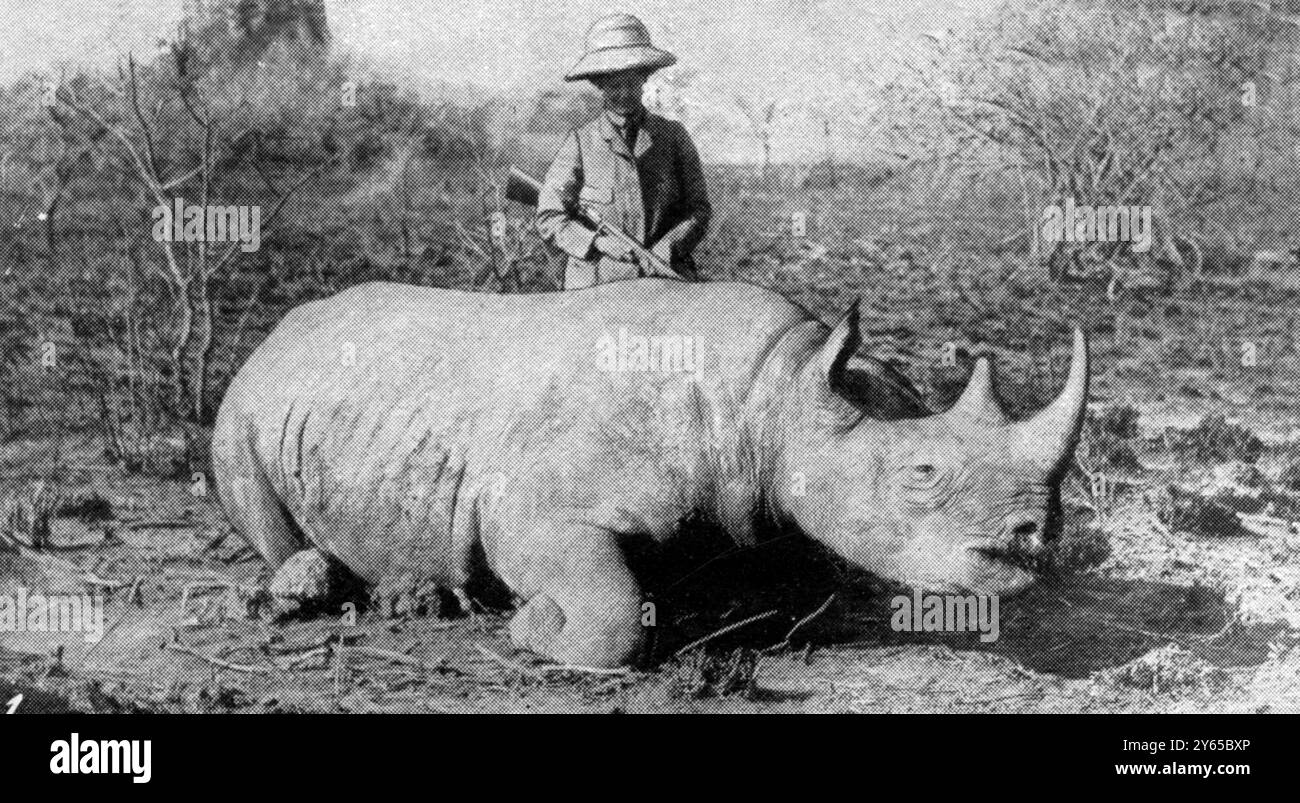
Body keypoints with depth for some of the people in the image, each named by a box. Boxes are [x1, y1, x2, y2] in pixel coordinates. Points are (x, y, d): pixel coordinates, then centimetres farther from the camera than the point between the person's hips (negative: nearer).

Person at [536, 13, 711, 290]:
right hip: (596, 283, -1)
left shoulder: (673, 135, 10)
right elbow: (550, 217, 5)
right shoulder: (581, 142, 5)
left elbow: (698, 209, 10)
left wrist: (664, 250, -7)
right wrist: (598, 242, -11)